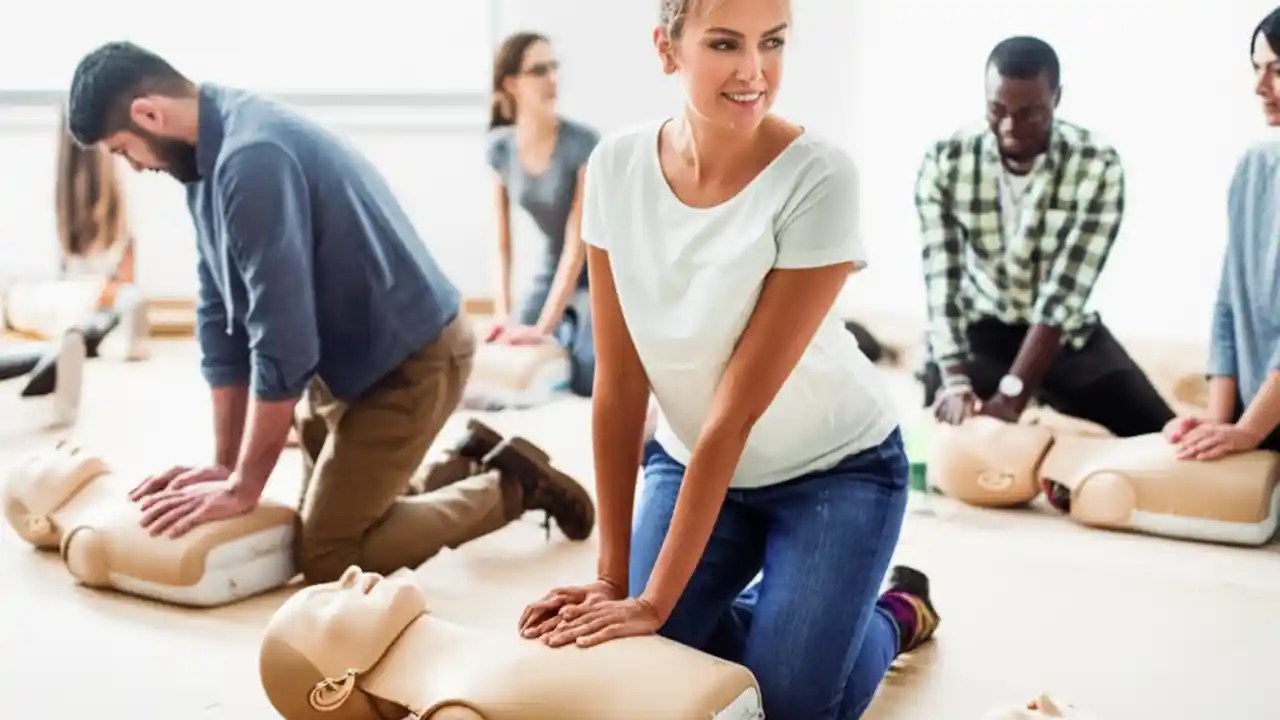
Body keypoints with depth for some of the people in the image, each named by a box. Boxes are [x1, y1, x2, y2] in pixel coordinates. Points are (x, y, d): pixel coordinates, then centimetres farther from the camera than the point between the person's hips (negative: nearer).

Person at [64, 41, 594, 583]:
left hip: (408, 359, -9)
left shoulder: (252, 157, -29)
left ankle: (511, 487, 6)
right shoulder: (212, 154, 2)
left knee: (326, 556, -7)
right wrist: (226, 464, 3)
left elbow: (282, 338, -28)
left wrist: (244, 486, -18)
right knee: (323, 520, 17)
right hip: (344, 358, 9)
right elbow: (222, 313, 5)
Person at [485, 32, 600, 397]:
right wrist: (502, 312, -14)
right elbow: (502, 242, -4)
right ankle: (567, 331, 23)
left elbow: (577, 244, -23)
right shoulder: (500, 148, -8)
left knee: (586, 380, -19)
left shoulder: (583, 143, -22)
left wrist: (545, 327, -25)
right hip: (551, 271, 4)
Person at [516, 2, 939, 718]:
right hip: (691, 459, 4)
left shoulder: (819, 177, -27)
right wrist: (614, 578, -10)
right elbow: (619, 384, -11)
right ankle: (772, 605, 24)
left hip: (834, 468, -3)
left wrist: (657, 601, -23)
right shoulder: (617, 164, -14)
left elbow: (738, 408, -26)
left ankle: (899, 613, 20)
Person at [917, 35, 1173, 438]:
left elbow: (1066, 291, -26)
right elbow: (941, 279, -20)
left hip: (1067, 333, 0)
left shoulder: (1097, 166, -21)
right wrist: (954, 379, -32)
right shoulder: (945, 161, -16)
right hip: (978, 330, 0)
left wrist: (1012, 395, -33)